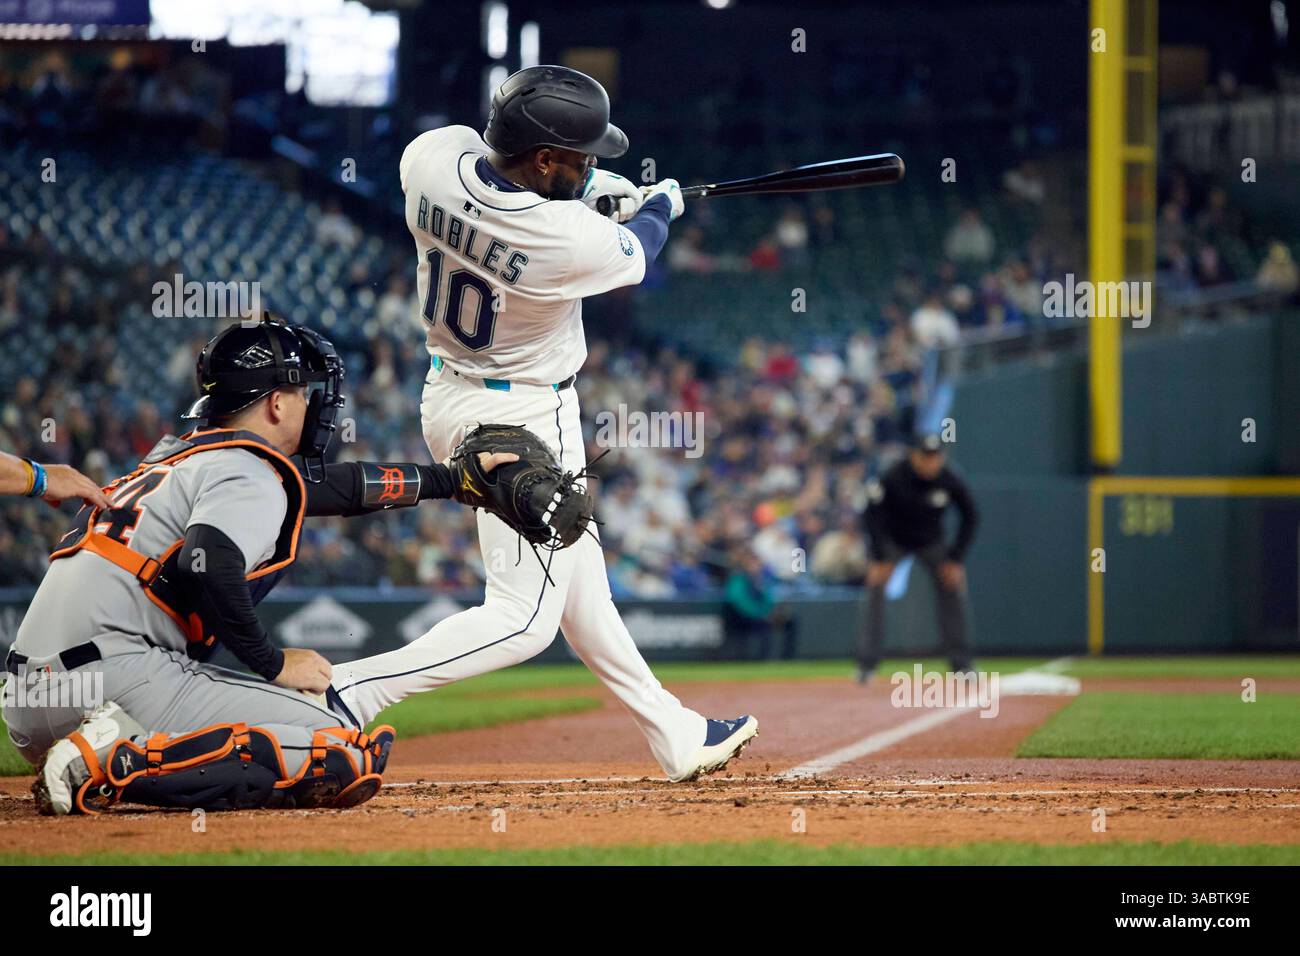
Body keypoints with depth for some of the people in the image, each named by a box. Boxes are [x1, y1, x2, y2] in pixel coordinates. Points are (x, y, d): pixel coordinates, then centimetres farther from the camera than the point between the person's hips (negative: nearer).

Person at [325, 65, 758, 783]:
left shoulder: (433, 153, -16)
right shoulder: (573, 240, -30)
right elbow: (634, 250, -5)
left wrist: (574, 191, 8)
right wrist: (660, 205, 17)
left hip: (447, 398, 9)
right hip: (524, 421, -9)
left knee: (578, 579, 19)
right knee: (523, 617, -4)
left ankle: (675, 736, 30)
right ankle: (348, 693, -18)